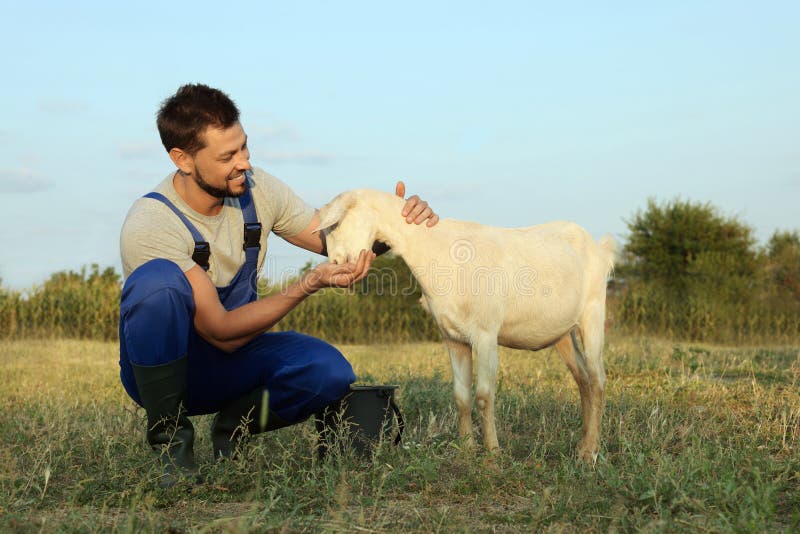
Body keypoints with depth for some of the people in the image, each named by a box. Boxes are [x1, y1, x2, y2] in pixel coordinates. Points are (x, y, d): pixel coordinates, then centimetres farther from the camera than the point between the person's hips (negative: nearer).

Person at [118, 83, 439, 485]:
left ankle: (234, 423, 4)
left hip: (231, 362, 5)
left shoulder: (257, 189, -8)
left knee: (329, 372, -26)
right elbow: (221, 332, -27)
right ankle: (170, 437, -19)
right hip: (162, 366, -4)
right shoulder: (149, 226, -25)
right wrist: (309, 284, -33)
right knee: (159, 280, -36)